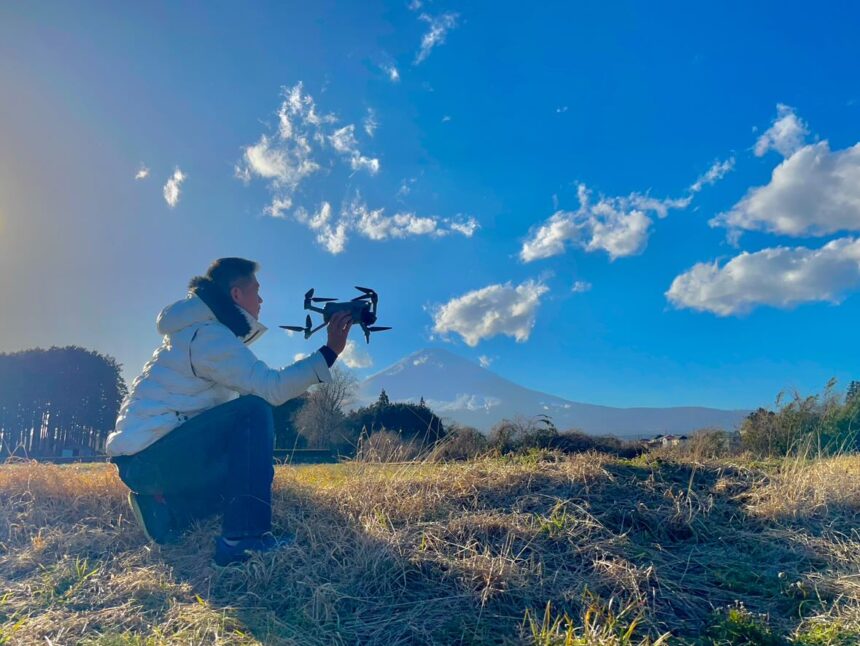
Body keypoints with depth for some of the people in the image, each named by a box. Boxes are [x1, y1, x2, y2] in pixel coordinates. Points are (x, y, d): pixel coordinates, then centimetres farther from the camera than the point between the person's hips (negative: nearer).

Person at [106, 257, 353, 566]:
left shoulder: (202, 330, 15)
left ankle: (165, 507, 10)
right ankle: (244, 538, -26)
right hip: (151, 456, -10)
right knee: (254, 413, -23)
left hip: (146, 455, 10)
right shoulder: (207, 334, -16)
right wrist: (330, 351, -23)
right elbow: (270, 387, -25)